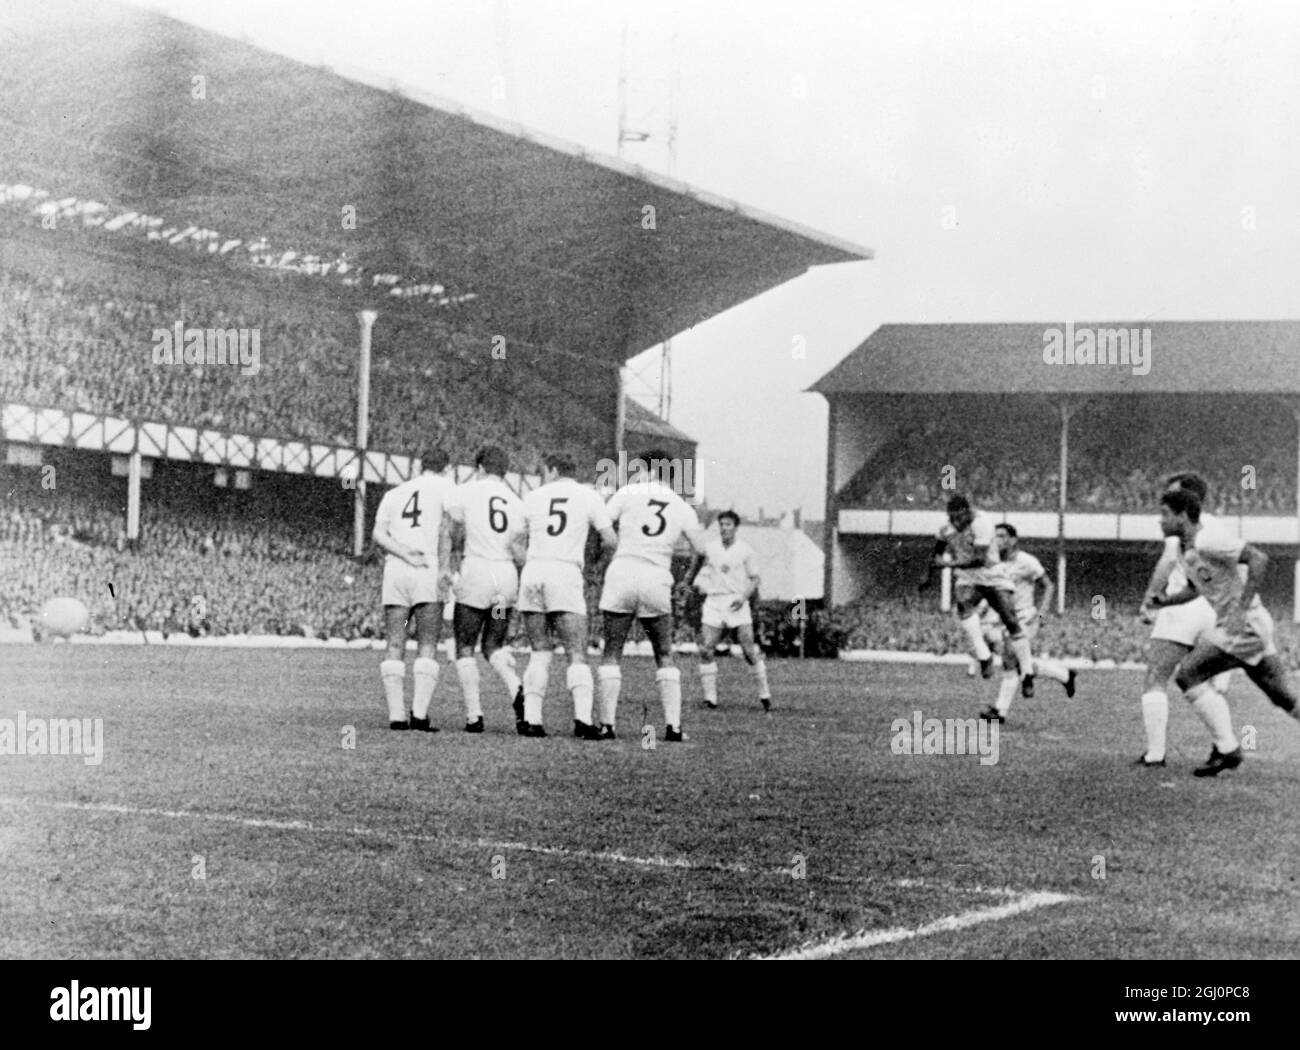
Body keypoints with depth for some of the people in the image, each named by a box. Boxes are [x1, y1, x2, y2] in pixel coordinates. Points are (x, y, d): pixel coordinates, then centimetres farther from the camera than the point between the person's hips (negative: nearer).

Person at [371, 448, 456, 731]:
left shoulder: (393, 494, 22)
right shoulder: (444, 486, 9)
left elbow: (378, 533, 6)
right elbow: (445, 527, -7)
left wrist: (404, 553, -5)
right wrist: (443, 568, -11)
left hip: (394, 570, 4)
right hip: (427, 571, -4)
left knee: (395, 647, 4)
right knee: (427, 647, -1)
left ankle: (396, 715, -2)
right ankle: (420, 714, -11)